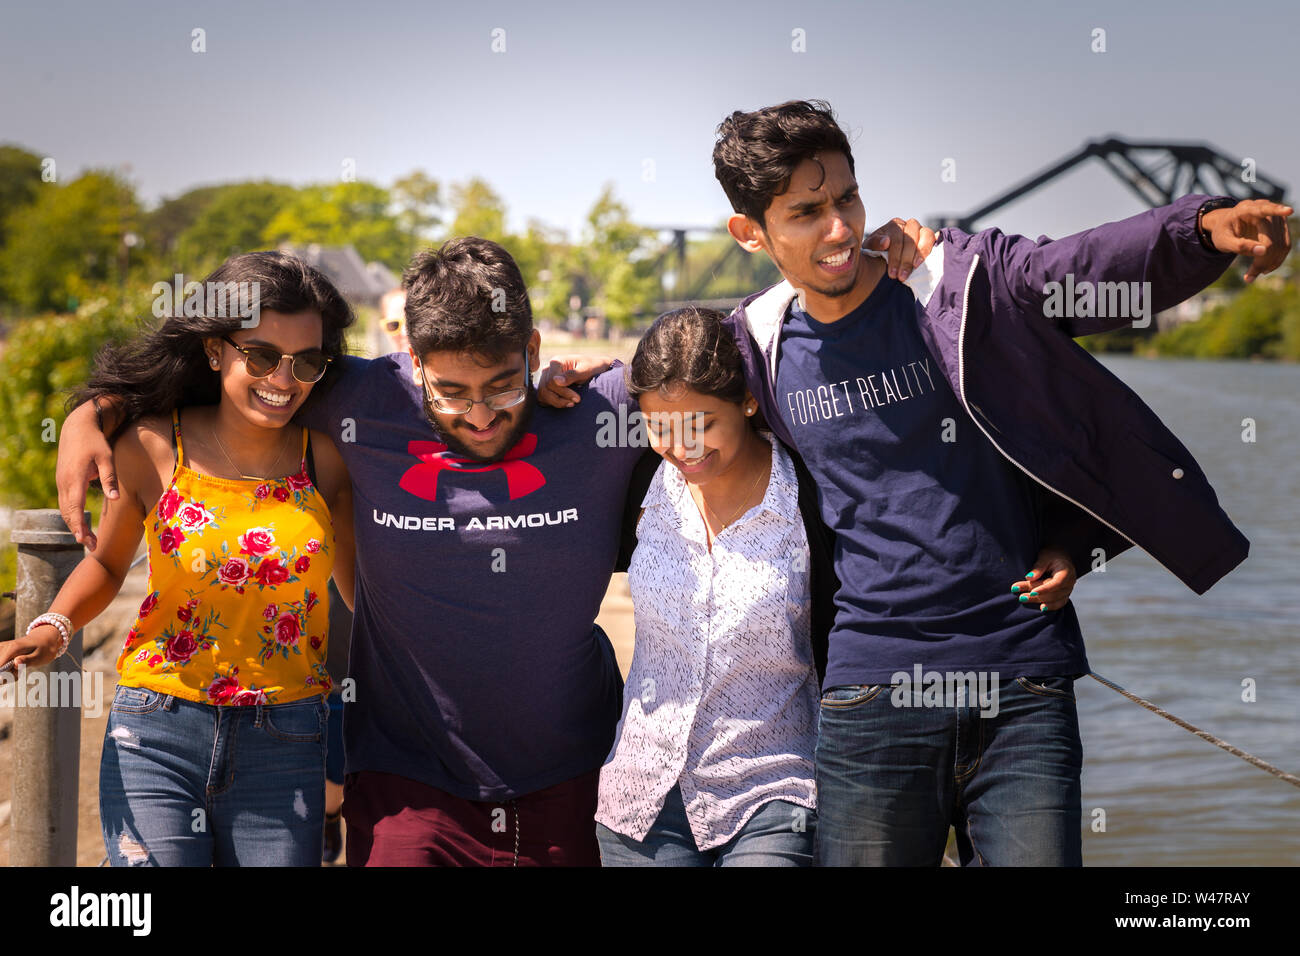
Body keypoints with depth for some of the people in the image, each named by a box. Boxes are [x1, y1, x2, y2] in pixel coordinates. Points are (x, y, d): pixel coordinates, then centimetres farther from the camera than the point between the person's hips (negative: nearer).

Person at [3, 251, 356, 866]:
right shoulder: (153, 446, -2)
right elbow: (107, 564, 14)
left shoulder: (326, 454, 0)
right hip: (157, 741, -1)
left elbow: (363, 587, 12)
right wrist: (51, 630, -4)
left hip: (285, 748, 1)